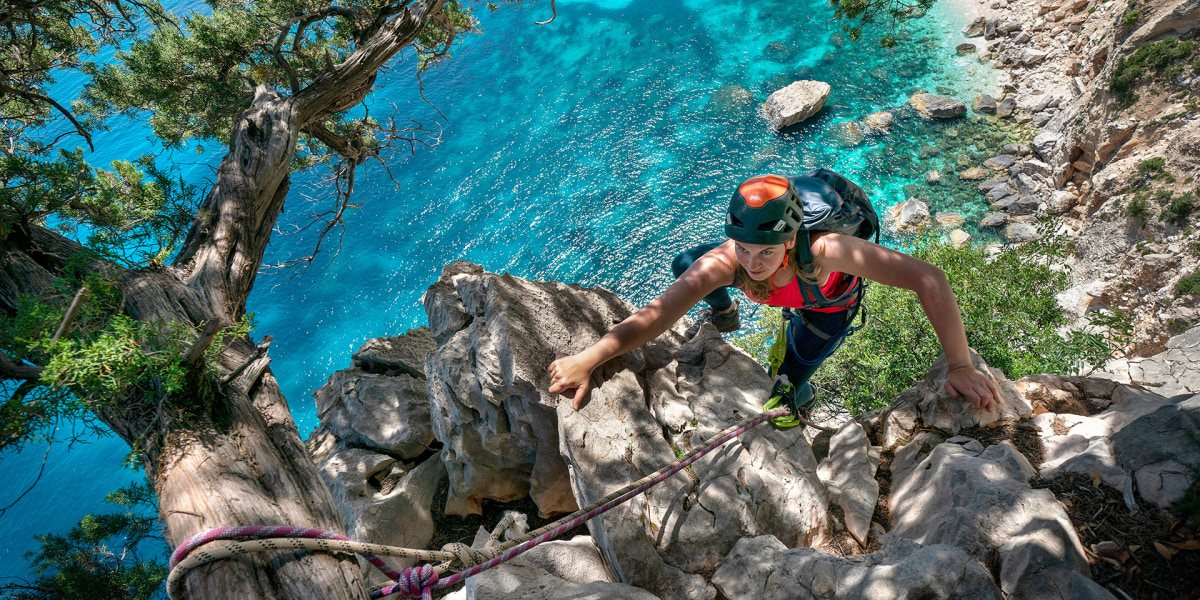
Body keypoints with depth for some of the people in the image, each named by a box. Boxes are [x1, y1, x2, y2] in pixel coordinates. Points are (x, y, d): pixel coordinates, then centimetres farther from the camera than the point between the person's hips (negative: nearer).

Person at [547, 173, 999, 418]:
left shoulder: (822, 250, -51)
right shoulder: (725, 261, -42)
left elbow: (929, 280, -50)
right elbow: (658, 314, -46)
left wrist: (961, 368, -53)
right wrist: (587, 360, -58)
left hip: (827, 302, -3)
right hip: (781, 290, 3)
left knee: (788, 389, -4)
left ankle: (802, 401, 37)